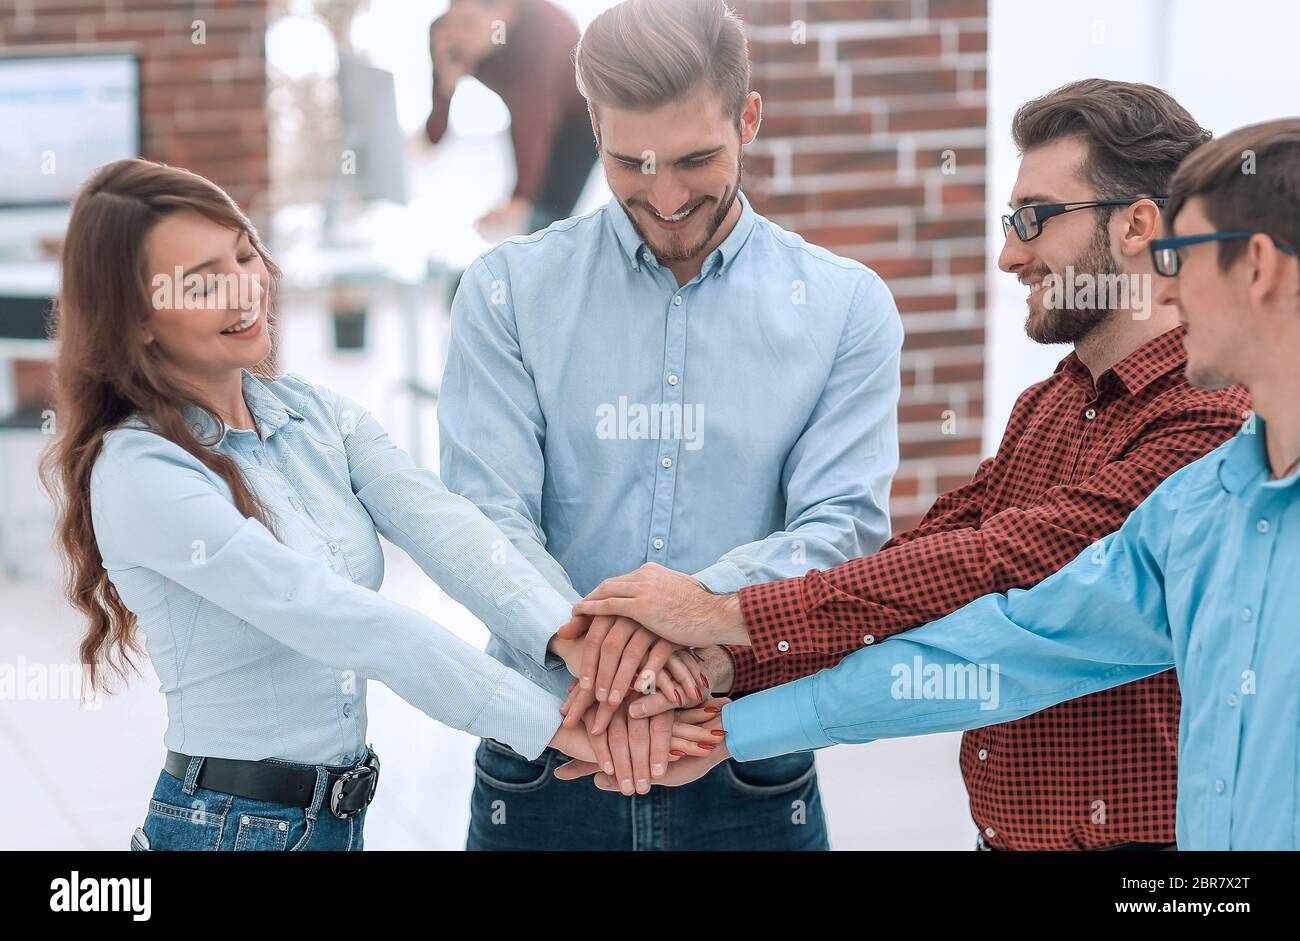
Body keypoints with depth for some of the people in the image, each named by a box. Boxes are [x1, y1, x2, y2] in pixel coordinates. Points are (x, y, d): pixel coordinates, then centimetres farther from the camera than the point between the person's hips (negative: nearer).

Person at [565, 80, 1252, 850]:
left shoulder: (1210, 420, -19)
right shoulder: (1047, 406, 12)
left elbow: (1007, 563, -27)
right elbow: (912, 571, 2)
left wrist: (727, 616, -26)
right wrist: (716, 677, -14)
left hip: (1131, 832, -8)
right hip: (1003, 829, 8)